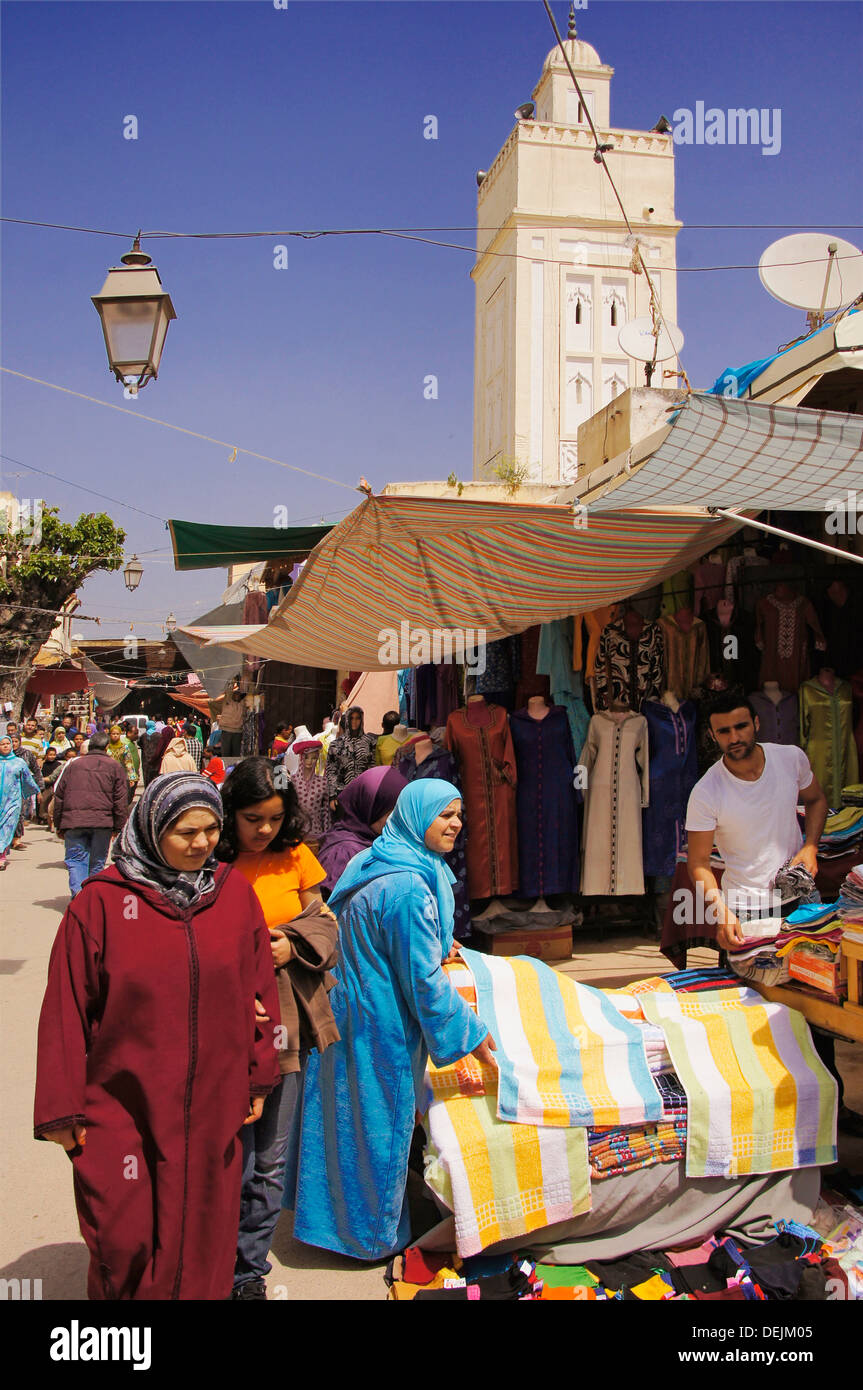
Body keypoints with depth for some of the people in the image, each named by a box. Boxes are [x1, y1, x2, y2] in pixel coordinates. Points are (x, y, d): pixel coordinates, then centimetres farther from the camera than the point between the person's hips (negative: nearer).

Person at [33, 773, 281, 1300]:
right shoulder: (101, 901, -9)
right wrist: (61, 1109, -3)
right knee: (126, 1243, 6)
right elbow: (66, 1011, -6)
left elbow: (257, 992, 7)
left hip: (213, 1107, 2)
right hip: (123, 1108, -2)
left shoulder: (236, 894, 0)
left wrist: (258, 1077, 9)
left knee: (203, 1235, 13)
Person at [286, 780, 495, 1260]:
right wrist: (470, 1031, -14)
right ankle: (373, 1233, 28)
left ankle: (336, 1213, 39)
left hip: (349, 1005, 10)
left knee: (348, 1113, 21)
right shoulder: (408, 888, -27)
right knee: (379, 1121, 8)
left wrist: (435, 943, 28)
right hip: (382, 1023, -9)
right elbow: (422, 978, -25)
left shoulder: (378, 864, 5)